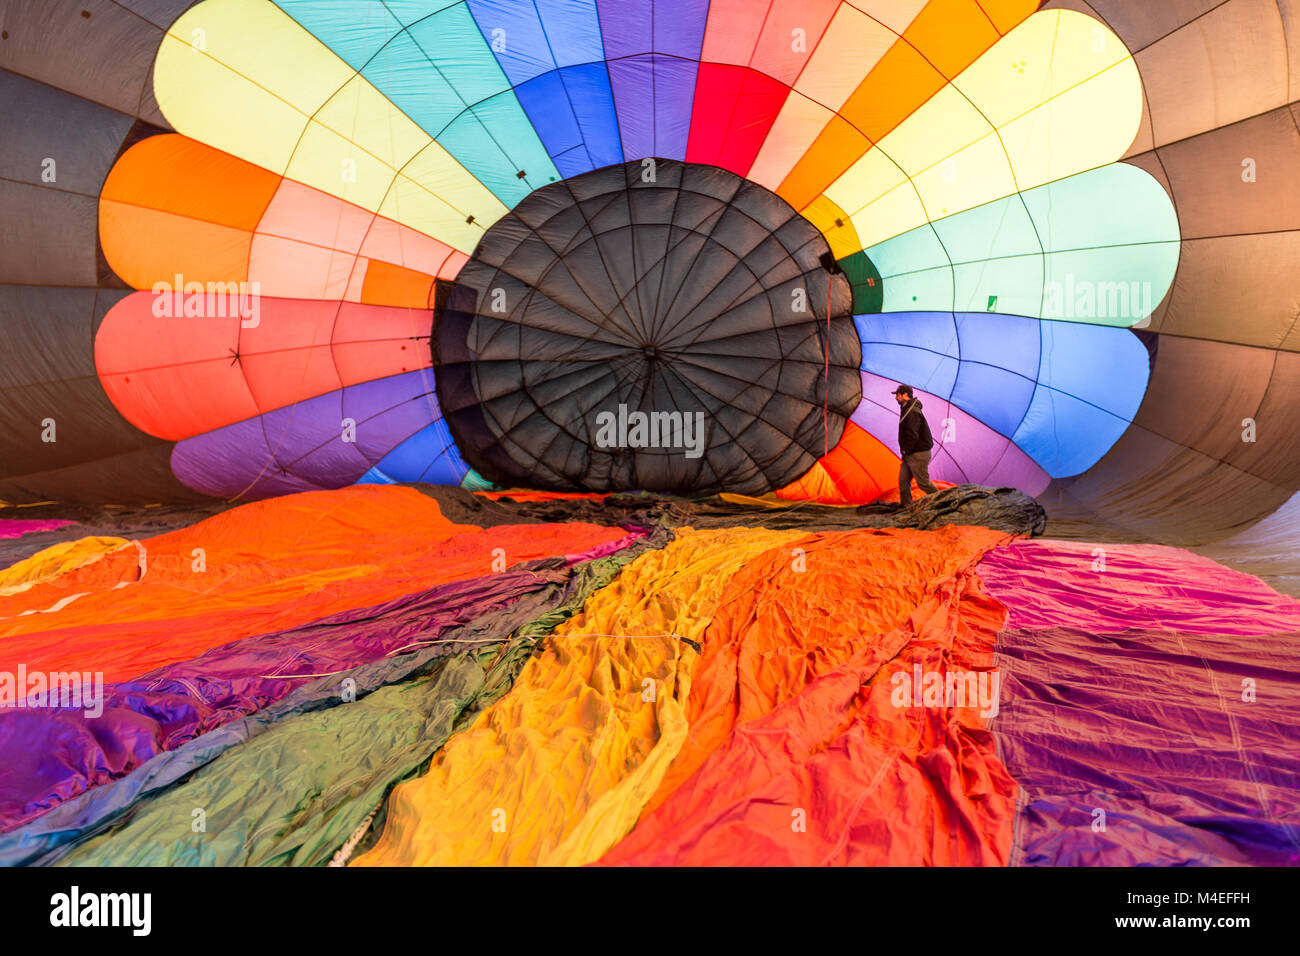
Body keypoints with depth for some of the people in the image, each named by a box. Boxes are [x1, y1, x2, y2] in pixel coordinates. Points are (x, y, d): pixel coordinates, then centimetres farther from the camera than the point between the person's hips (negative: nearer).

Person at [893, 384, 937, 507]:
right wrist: (905, 451, 14)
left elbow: (912, 435, -25)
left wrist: (905, 450, -14)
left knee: (923, 482, -4)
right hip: (910, 455, 10)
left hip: (918, 454, -10)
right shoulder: (906, 410, 14)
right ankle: (906, 507, 10)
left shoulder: (912, 412, -20)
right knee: (903, 480, 7)